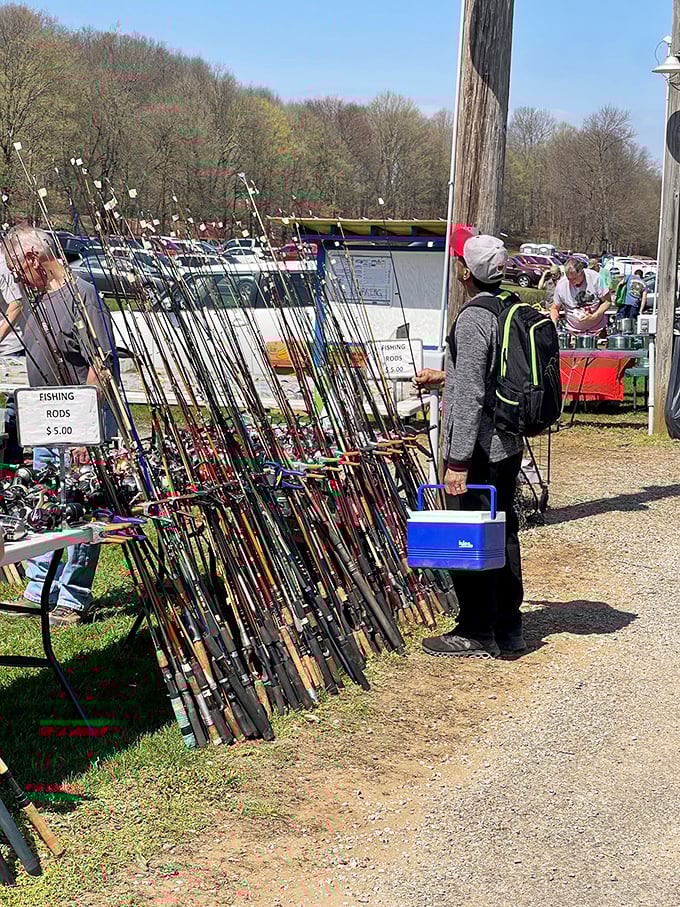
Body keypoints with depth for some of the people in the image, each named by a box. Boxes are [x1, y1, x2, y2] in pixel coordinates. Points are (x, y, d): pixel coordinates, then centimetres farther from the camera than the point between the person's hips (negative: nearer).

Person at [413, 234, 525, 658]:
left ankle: (478, 634, 8)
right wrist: (444, 375, 32)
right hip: (510, 445, 9)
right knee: (502, 533, 15)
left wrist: (458, 461, -22)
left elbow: (470, 396, -22)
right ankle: (508, 629, 23)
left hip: (479, 451, -9)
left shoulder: (473, 319, -18)